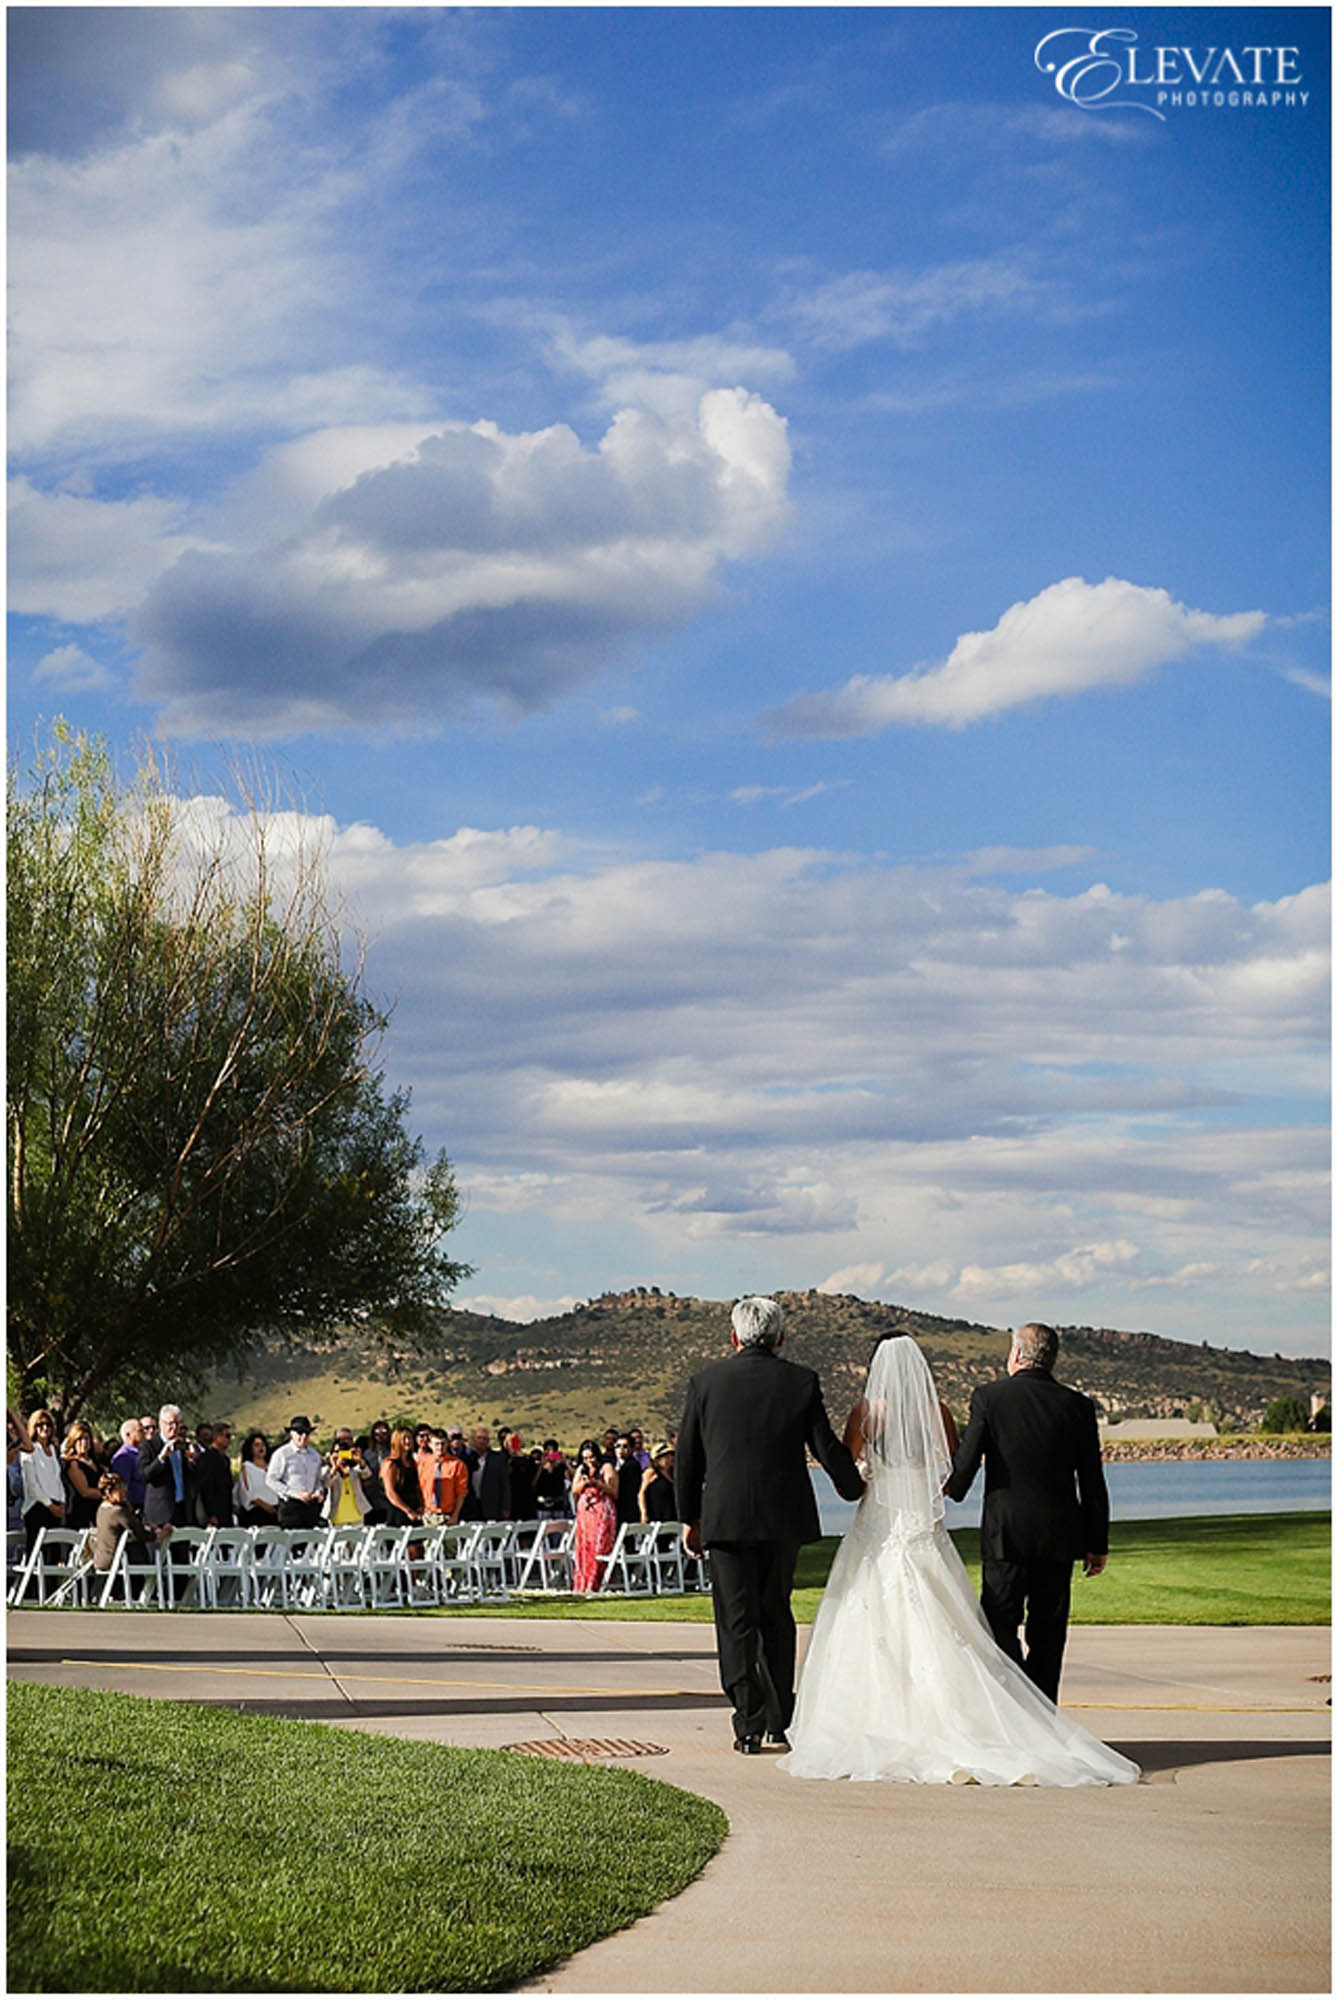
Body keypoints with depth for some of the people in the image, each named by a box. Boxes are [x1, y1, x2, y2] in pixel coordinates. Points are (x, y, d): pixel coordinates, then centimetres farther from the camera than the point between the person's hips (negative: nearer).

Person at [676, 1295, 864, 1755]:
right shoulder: (801, 1381, -1)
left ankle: (750, 1726, -1)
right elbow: (827, 1447, 1)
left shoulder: (706, 1381, 0)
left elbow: (687, 1457, 4)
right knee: (776, 1614, 16)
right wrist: (854, 1488, 20)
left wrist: (689, 1518, 14)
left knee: (737, 1621, 3)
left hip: (726, 1516, -2)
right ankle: (780, 1718, 20)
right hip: (785, 1515, 2)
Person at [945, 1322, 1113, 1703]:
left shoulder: (989, 1397, -6)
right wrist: (1097, 1544, 10)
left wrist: (951, 1489, 18)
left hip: (1006, 1535, -3)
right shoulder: (1077, 1405, 2)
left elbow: (966, 1460, -5)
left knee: (1000, 1626, 1)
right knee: (1048, 1634, 11)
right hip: (1059, 1537, 3)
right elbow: (1092, 1482, 3)